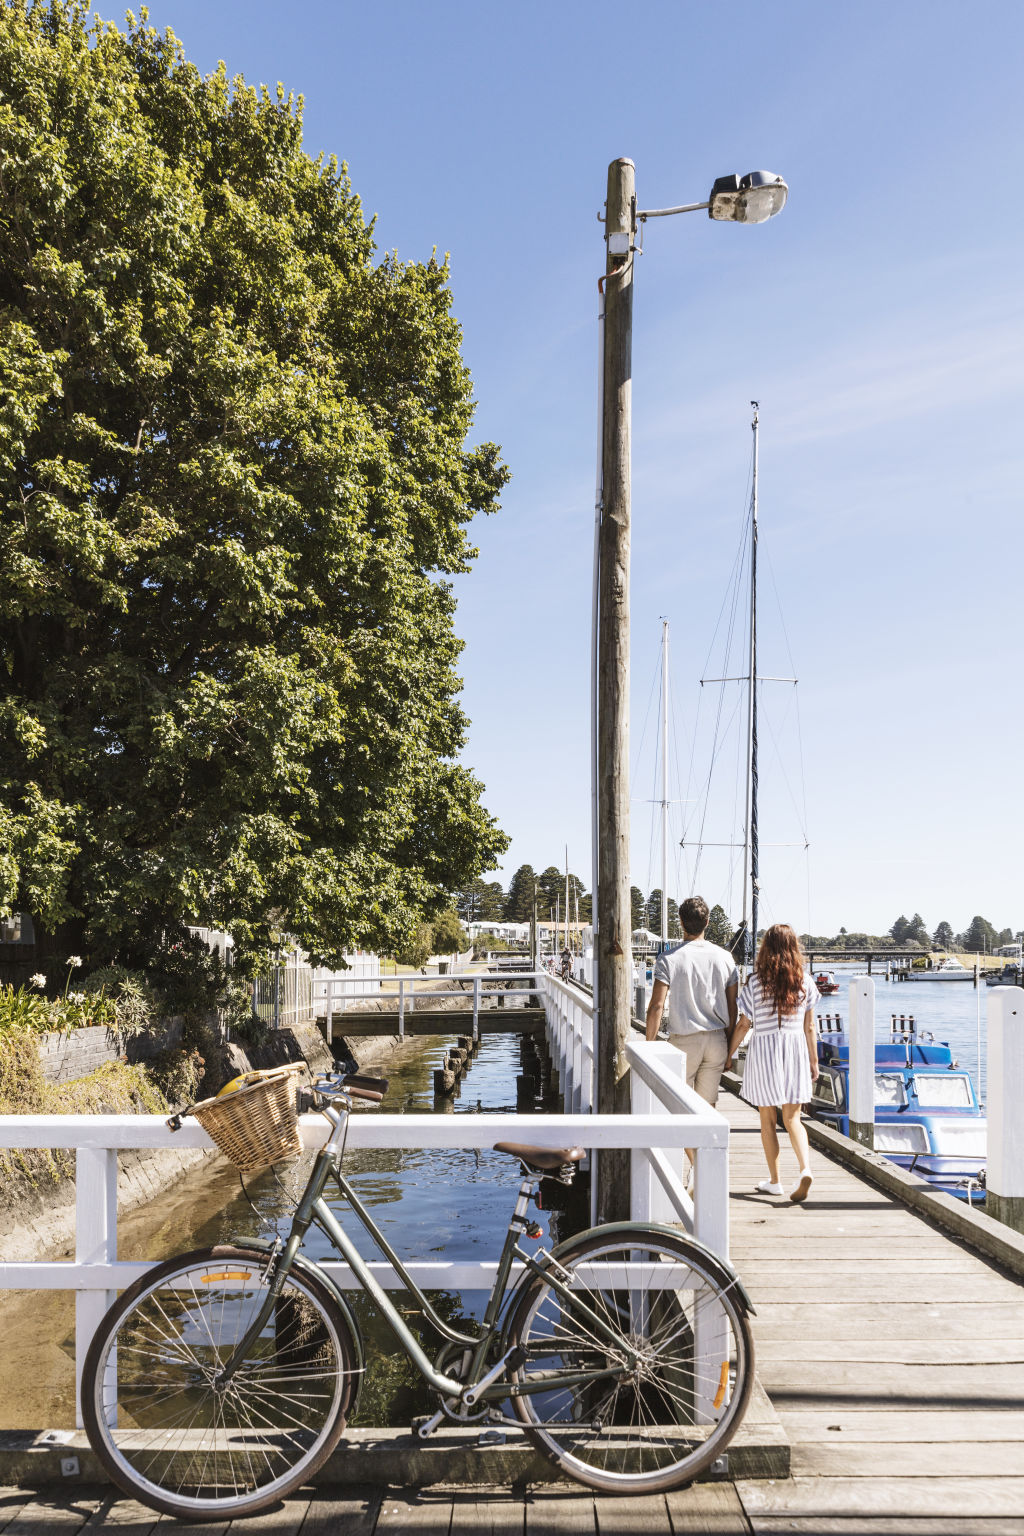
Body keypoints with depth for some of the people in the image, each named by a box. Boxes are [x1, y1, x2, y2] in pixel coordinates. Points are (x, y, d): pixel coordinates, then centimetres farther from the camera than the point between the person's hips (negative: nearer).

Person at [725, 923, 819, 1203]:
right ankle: (805, 1168, -16)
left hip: (763, 1050, -2)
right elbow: (809, 1027, 4)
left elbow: (743, 1024, -5)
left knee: (767, 1119, 10)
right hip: (796, 1050, 2)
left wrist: (728, 1055, 6)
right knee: (792, 1118, 7)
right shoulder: (804, 982, 0)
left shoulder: (756, 982, -8)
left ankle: (774, 1180, 16)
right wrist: (813, 1061, 14)